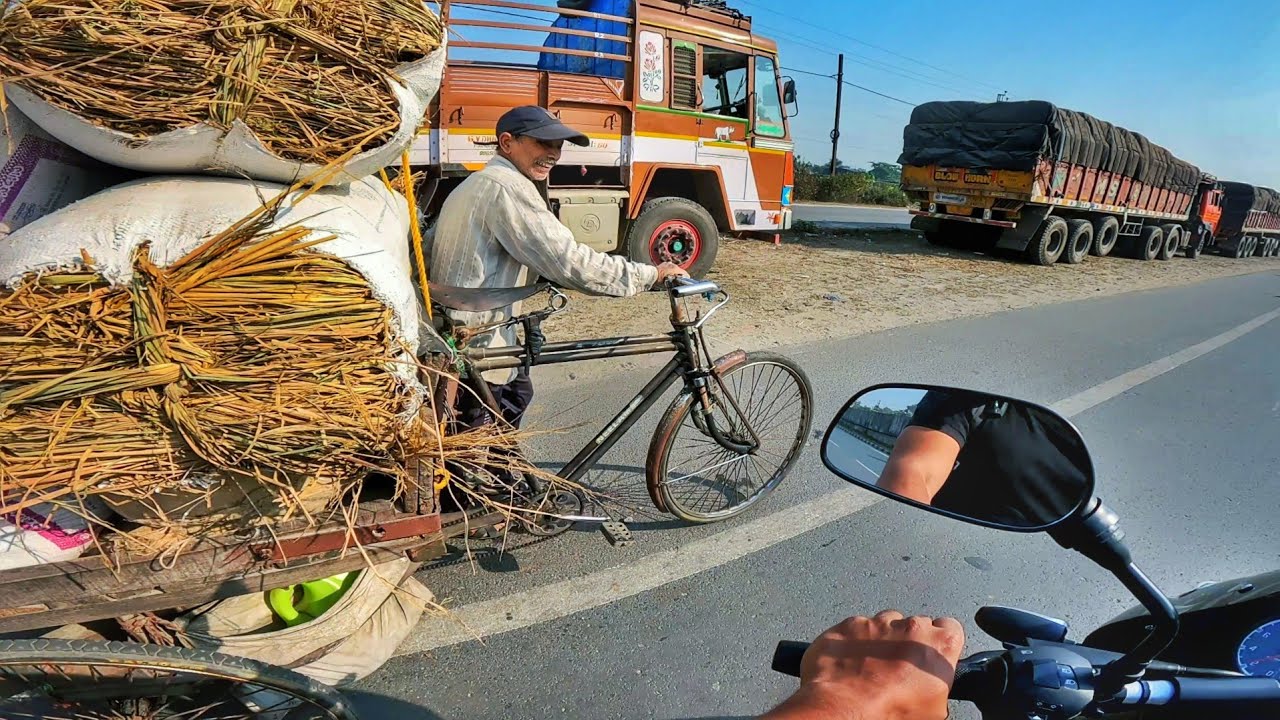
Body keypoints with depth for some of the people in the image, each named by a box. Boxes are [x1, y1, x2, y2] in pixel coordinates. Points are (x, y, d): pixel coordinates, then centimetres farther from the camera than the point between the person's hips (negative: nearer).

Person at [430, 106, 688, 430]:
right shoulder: (509, 187, -19)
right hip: (474, 348, -10)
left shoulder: (477, 182, 15)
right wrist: (651, 275, -17)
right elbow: (571, 262, -25)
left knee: (518, 391, 26)